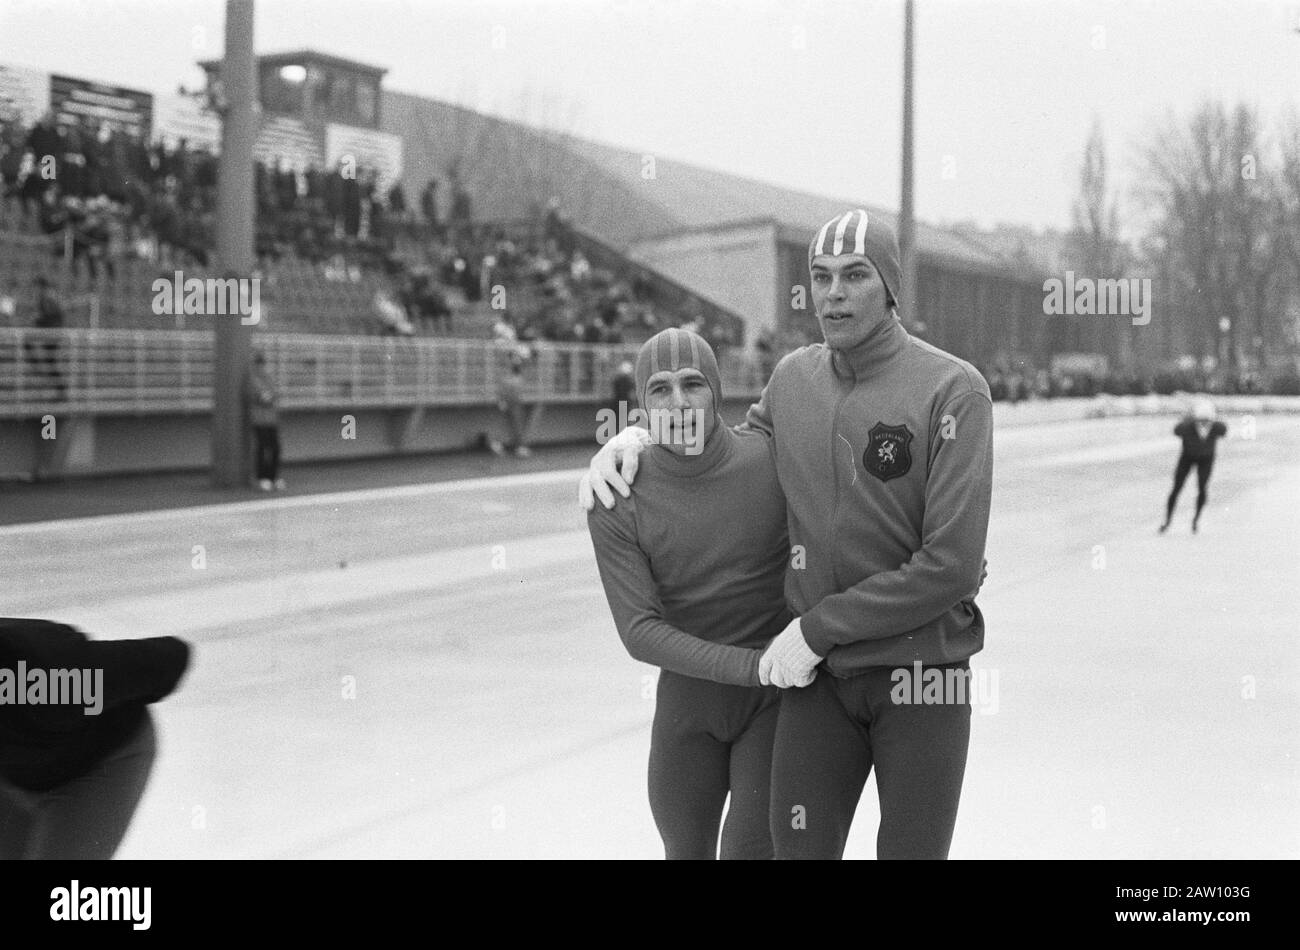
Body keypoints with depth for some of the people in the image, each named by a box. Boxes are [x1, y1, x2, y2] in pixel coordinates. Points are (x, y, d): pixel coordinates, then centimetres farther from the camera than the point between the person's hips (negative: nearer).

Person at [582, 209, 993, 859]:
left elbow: (950, 566, -21)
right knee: (797, 849, 1)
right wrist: (635, 438, 3)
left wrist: (817, 628, -17)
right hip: (820, 671, 4)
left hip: (923, 670, -3)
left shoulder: (954, 390, -16)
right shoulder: (794, 378, 1)